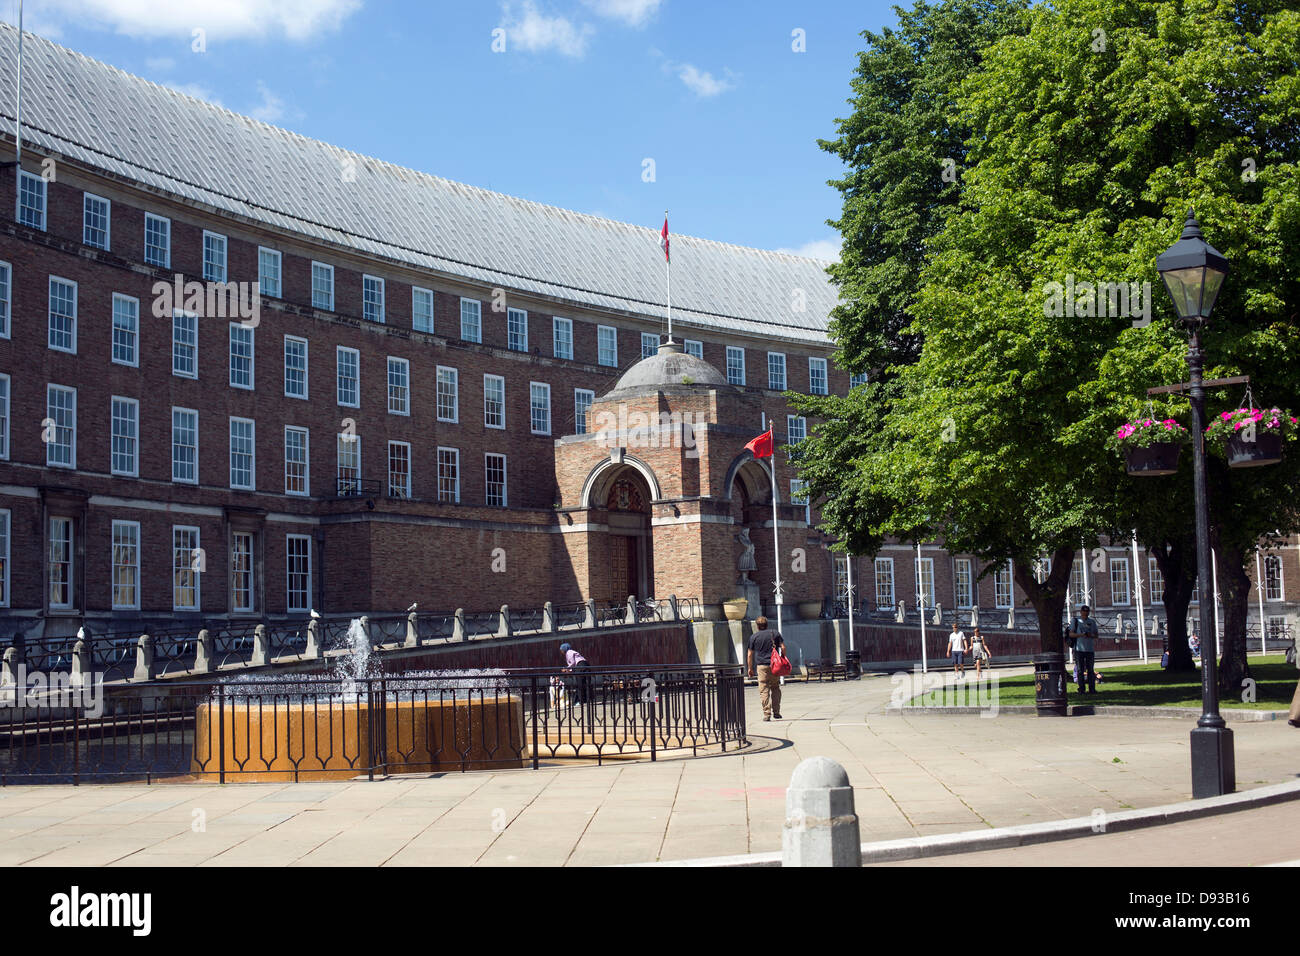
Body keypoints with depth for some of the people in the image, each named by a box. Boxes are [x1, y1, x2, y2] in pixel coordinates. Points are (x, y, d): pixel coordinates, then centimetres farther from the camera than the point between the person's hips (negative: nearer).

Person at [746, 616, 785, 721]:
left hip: (762, 666, -2)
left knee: (764, 691, -2)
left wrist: (750, 668, 13)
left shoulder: (754, 637, 6)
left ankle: (767, 714, -8)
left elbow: (750, 654, 6)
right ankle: (776, 712, 13)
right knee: (775, 688, 15)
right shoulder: (775, 633, 9)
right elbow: (783, 648, 3)